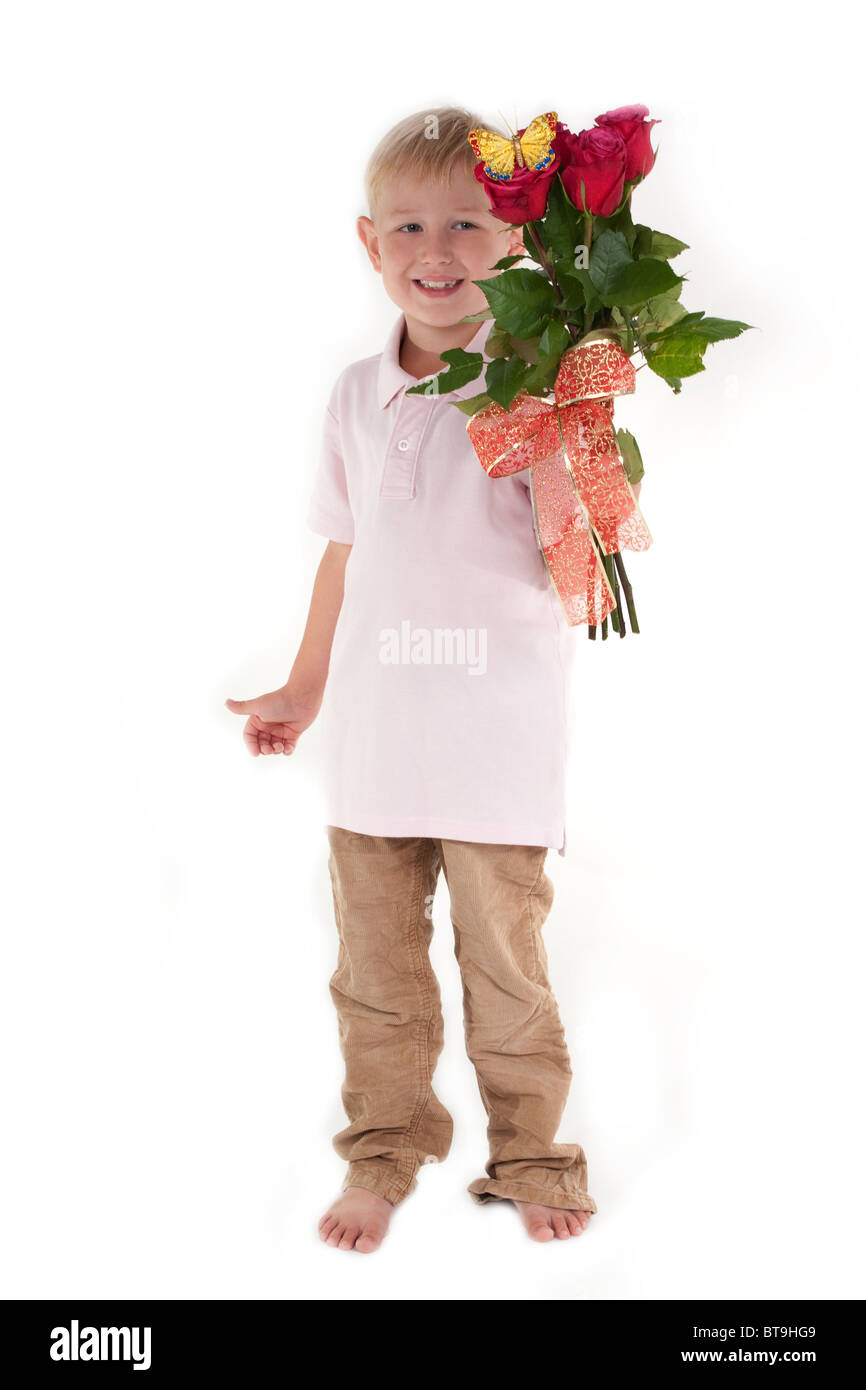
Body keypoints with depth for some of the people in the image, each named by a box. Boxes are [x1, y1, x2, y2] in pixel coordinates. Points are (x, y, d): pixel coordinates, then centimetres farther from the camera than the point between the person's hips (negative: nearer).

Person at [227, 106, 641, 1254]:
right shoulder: (358, 395, 7)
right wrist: (306, 687, 26)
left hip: (498, 745, -4)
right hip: (373, 741, 4)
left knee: (506, 969, 8)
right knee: (375, 973, 13)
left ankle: (528, 1157, 30)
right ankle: (385, 1154, 32)